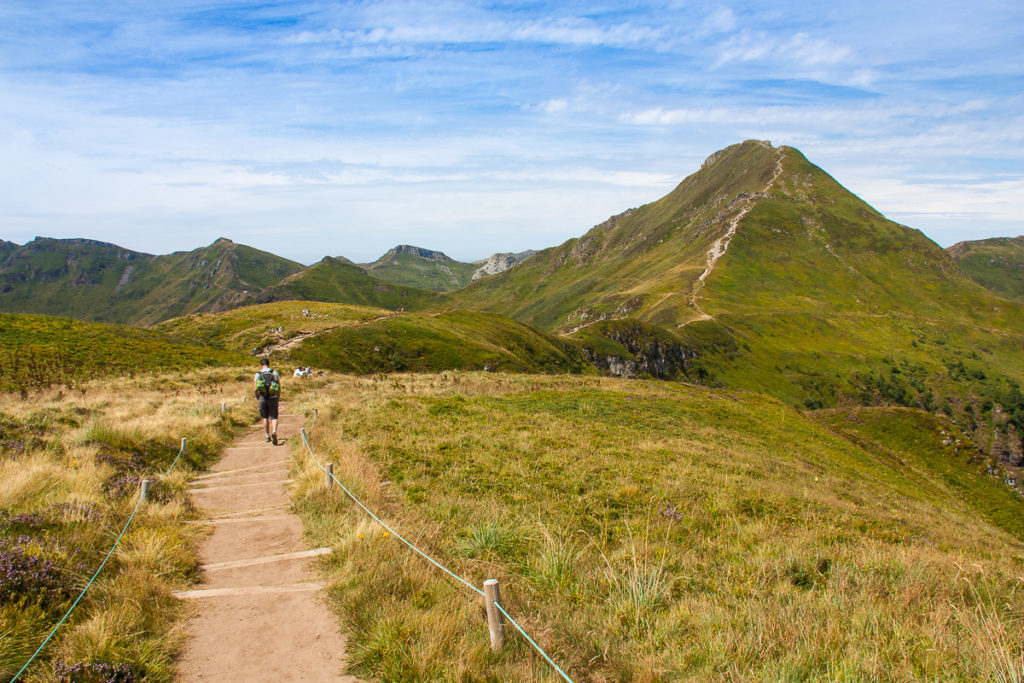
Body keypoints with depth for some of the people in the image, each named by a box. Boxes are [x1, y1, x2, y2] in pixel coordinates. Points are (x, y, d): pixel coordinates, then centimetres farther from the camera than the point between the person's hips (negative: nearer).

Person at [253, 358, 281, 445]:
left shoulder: (257, 374, 2)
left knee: (265, 417, 17)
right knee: (274, 418, 2)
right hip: (273, 398, -1)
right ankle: (274, 432, -24)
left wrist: (258, 399, 13)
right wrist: (278, 398, 11)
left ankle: (268, 436, 21)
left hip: (262, 398, 1)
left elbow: (255, 389, -2)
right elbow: (279, 388, 0)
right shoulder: (275, 373, 3)